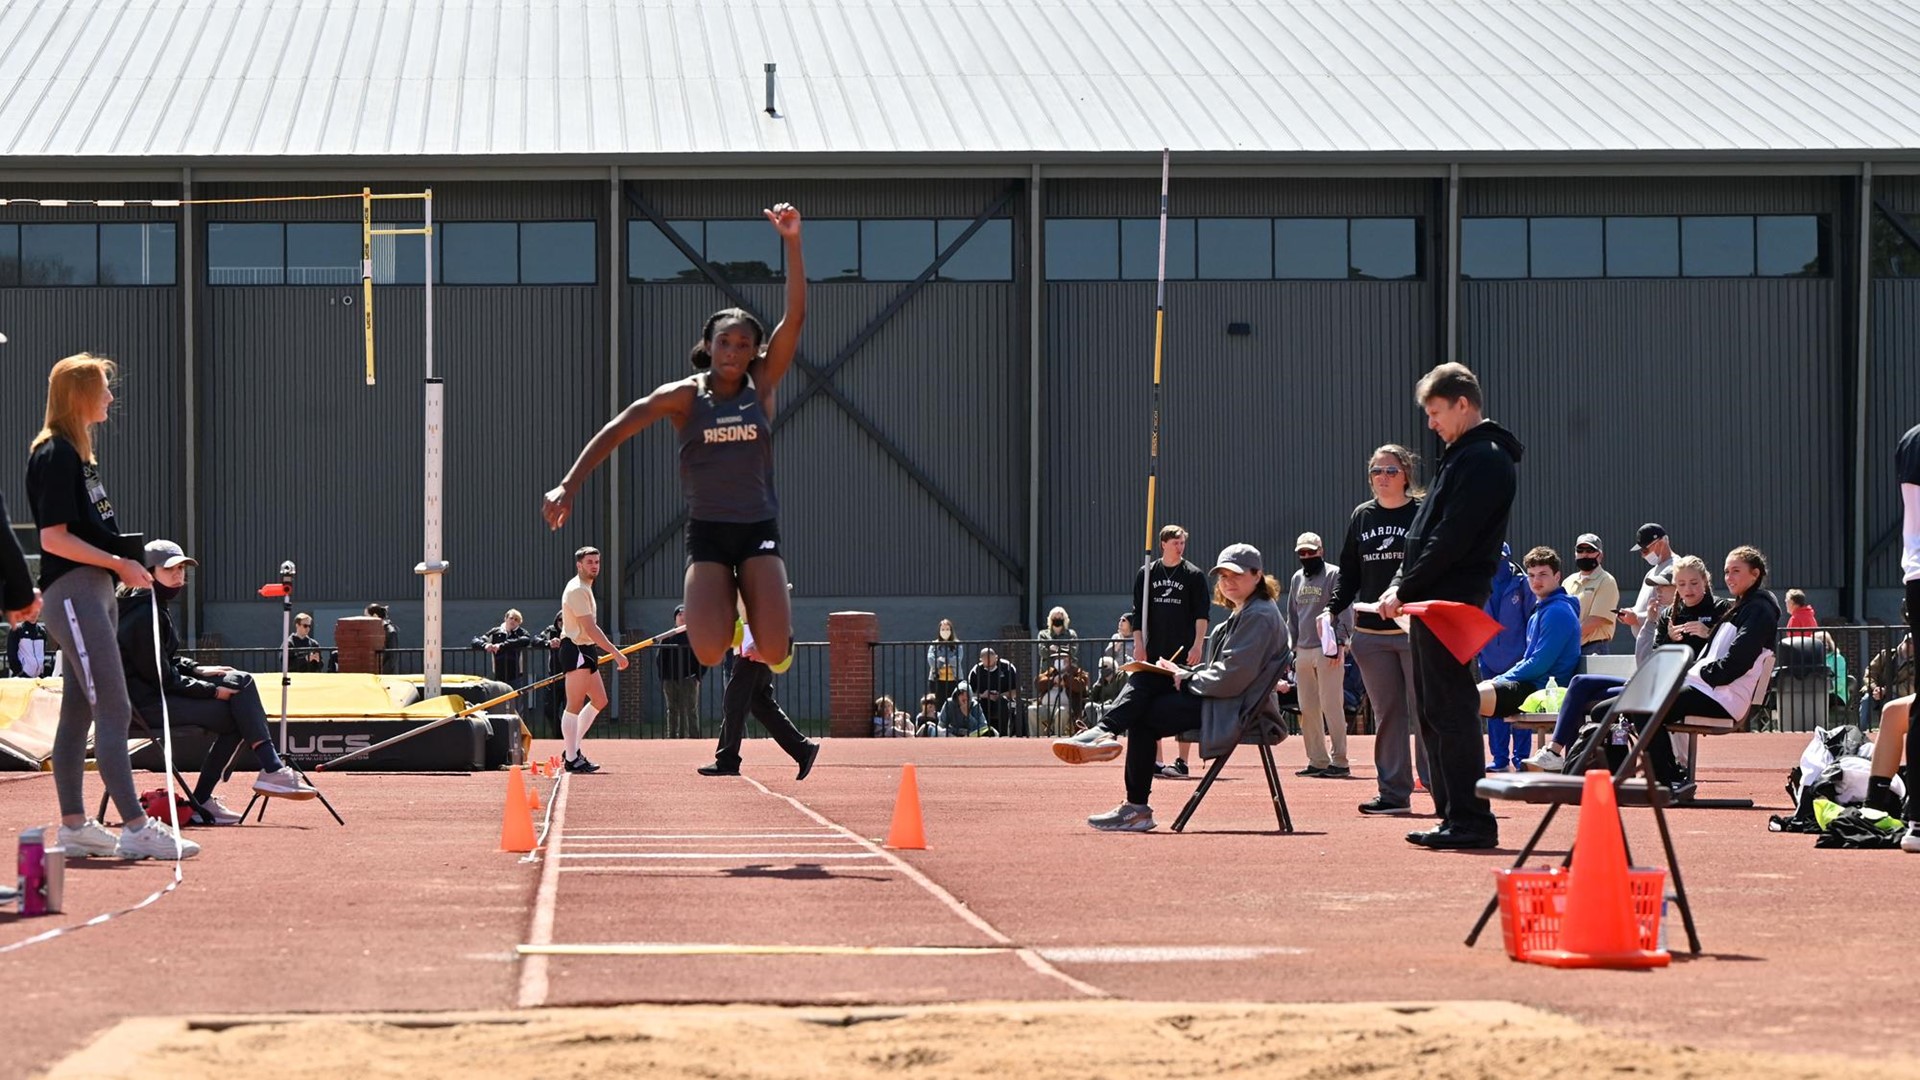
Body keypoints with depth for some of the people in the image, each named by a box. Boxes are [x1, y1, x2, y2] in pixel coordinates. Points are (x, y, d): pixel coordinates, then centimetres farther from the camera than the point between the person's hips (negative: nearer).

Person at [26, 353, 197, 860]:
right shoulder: (54, 455, -12)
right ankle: (136, 828, -17)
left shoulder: (78, 453, 17)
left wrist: (124, 563, 8)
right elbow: (54, 537, -17)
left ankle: (74, 826, 16)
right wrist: (118, 563, -16)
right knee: (114, 710, -14)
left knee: (79, 712, 12)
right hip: (72, 590, -10)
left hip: (94, 590, 10)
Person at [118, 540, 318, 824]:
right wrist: (212, 690, -13)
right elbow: (162, 679, -19)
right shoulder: (144, 615, -19)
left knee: (240, 681, 3)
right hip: (146, 702, -11)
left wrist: (196, 669, 6)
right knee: (233, 716, -13)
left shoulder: (155, 607, 14)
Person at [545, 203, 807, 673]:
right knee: (709, 652, -17)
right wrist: (569, 486, -15)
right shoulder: (685, 396, -2)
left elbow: (795, 315, -9)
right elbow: (616, 431, -5)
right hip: (707, 531, 0)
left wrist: (792, 244, -19)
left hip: (759, 528, 0)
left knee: (775, 652, -17)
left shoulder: (762, 384, 1)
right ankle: (725, 601, 18)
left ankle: (759, 606, 19)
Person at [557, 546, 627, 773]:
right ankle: (571, 759, -6)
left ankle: (572, 749, 18)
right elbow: (590, 629, -22)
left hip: (586, 651, 11)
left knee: (599, 700, 14)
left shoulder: (585, 588, 17)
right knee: (575, 706, -8)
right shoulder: (577, 590, -16)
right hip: (576, 650, -11)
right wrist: (616, 653, -23)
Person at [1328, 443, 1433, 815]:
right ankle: (1393, 793, 10)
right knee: (1386, 714, 7)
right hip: (1370, 632, 5)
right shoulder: (1361, 516, 13)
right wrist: (1331, 610, 2)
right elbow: (1349, 574, 16)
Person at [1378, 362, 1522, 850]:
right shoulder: (1464, 456, 20)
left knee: (1451, 710, -10)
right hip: (1435, 602, 10)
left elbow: (1452, 539, -19)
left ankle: (1470, 820, -9)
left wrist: (1404, 590, -15)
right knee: (1435, 711, 11)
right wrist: (1402, 585, 10)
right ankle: (1457, 815, 14)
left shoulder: (1484, 460, -12)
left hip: (1450, 600, -10)